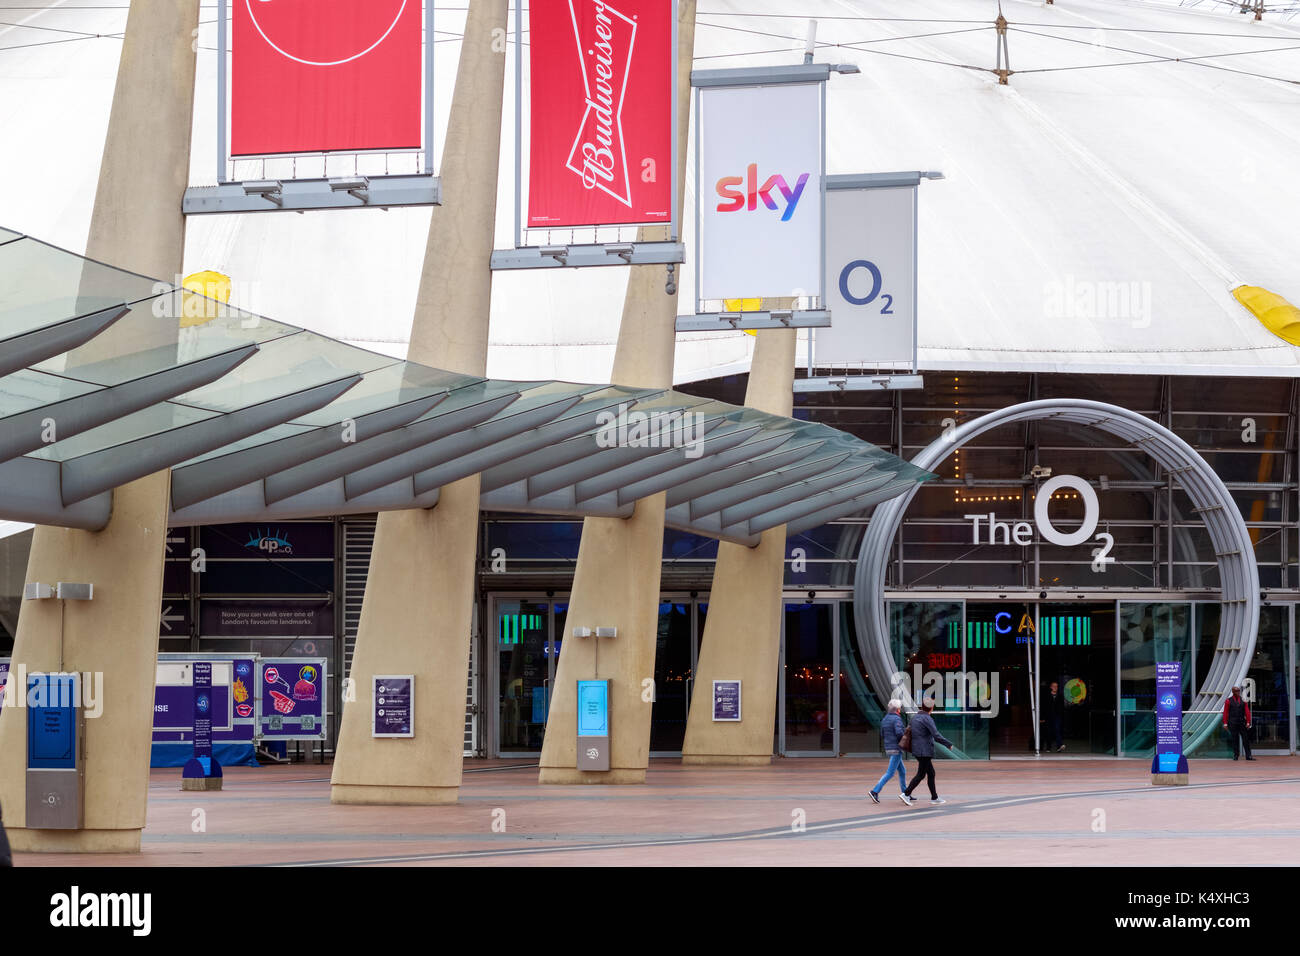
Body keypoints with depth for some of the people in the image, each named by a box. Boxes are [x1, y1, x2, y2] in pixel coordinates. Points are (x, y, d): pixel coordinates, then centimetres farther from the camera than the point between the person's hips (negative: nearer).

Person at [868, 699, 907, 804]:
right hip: (896, 749, -9)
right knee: (890, 773, -9)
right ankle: (875, 791, -16)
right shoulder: (897, 719, -13)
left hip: (888, 749, 9)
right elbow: (899, 732, -25)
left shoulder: (884, 720, 13)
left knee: (902, 772, 16)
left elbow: (882, 736, 15)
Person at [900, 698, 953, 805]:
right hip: (925, 751, -9)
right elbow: (936, 736, -19)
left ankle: (934, 797, 16)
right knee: (921, 775, -5)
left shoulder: (915, 718, 12)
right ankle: (906, 794, -10)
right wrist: (949, 744, -9)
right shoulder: (927, 719, -15)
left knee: (931, 773, 13)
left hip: (917, 751, 9)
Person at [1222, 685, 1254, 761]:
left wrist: (1248, 722, -6)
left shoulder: (1243, 701, 8)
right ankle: (1236, 755, 11)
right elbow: (1225, 713, -1)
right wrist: (1225, 723, -8)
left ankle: (1248, 756, -1)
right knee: (1234, 740, 2)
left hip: (1242, 723, 2)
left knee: (1246, 739, -2)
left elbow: (1247, 712, 4)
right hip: (1233, 724, -2)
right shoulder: (1228, 701, 2)